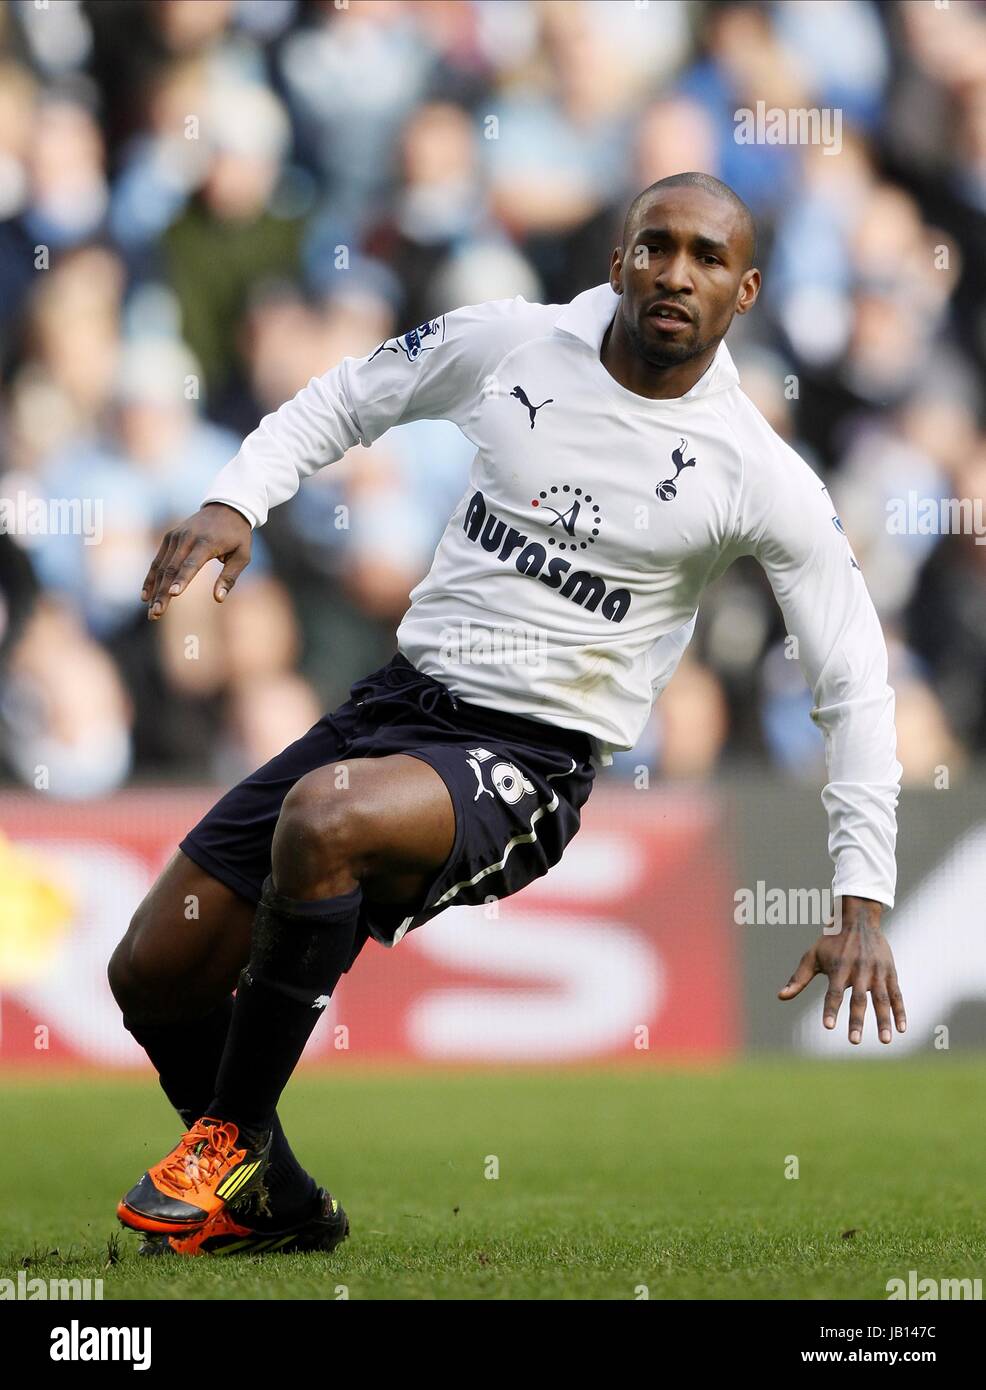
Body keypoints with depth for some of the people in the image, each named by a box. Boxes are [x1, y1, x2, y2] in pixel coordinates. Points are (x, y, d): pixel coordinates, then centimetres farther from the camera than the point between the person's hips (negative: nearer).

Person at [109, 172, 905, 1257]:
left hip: (529, 763, -5)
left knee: (327, 815, -37)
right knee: (152, 973, -1)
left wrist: (862, 901, -9)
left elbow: (856, 688, -2)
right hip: (398, 697, 5)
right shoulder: (512, 343, 2)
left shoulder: (764, 482, -7)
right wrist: (236, 500, 0)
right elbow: (342, 399, 18)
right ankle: (275, 1209, 23)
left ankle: (232, 1144, -18)